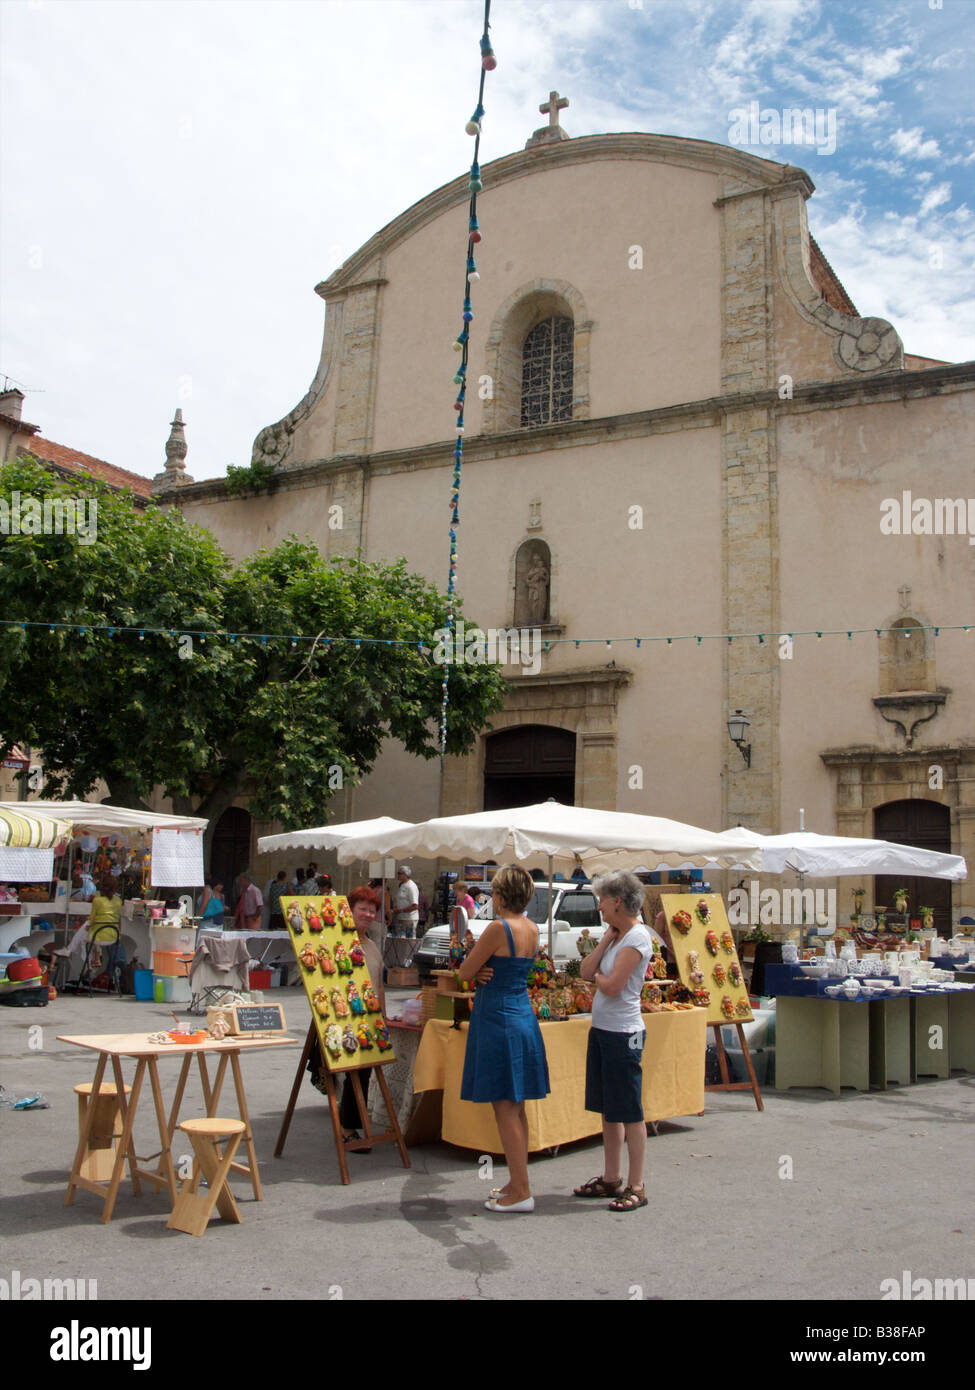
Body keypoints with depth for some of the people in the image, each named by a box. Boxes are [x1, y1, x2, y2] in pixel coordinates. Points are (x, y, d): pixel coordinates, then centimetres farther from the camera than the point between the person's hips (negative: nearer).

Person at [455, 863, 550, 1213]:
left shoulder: (498, 928, -18)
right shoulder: (533, 929, 7)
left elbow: (464, 974, -10)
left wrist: (476, 970, 11)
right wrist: (484, 971, -4)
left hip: (498, 1020, -8)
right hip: (523, 1017, 8)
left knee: (505, 1109, -1)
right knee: (515, 1108, 15)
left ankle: (520, 1193, 4)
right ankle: (517, 1182, 24)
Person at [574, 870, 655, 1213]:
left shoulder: (637, 937, -15)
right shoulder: (615, 934, 12)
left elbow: (612, 985, -21)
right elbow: (585, 971, 4)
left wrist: (596, 976, -1)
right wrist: (607, 938, -1)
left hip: (623, 1033, -9)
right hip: (601, 1029, 9)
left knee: (629, 1112, -1)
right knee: (608, 1110, 16)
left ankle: (636, 1187, 8)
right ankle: (611, 1179, 26)